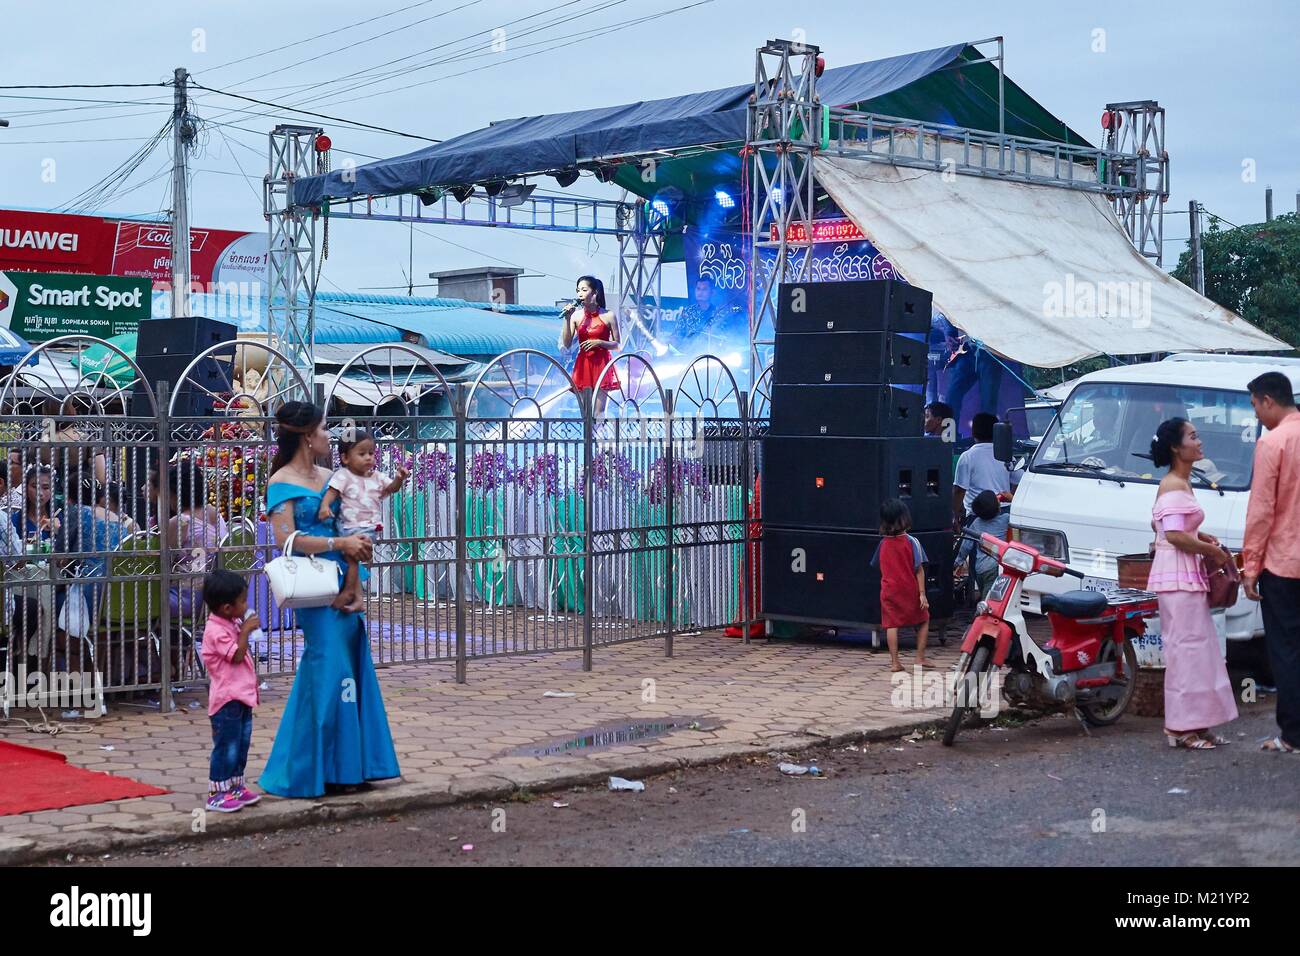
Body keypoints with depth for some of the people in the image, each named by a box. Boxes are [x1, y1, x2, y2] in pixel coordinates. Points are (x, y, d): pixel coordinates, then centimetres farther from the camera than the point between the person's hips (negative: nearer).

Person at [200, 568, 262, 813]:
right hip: (227, 699, -10)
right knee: (226, 746, -5)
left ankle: (236, 786, 25)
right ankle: (217, 793, 2)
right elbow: (237, 655, -22)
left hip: (241, 696, 10)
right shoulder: (216, 630, -18)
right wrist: (246, 630, -18)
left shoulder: (232, 624, 12)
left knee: (241, 745, 15)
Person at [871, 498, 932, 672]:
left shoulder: (883, 544, 1)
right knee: (923, 621, 15)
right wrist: (922, 593, -10)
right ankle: (920, 658, 11)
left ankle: (894, 662, 0)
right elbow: (919, 569, -11)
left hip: (889, 591, 2)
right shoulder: (911, 542, -10)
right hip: (910, 591, -2)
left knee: (891, 625, 3)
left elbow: (877, 566, 11)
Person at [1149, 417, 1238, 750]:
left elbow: (1159, 525, 27)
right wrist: (1213, 551, -12)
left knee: (1196, 647, 11)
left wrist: (1199, 536, 17)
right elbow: (1175, 536, -24)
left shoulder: (1179, 483, 17)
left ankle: (1193, 723, 15)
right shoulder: (1175, 486, -15)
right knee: (1188, 647, -9)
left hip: (1188, 575, 11)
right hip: (1179, 576, -11)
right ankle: (1183, 727, -7)